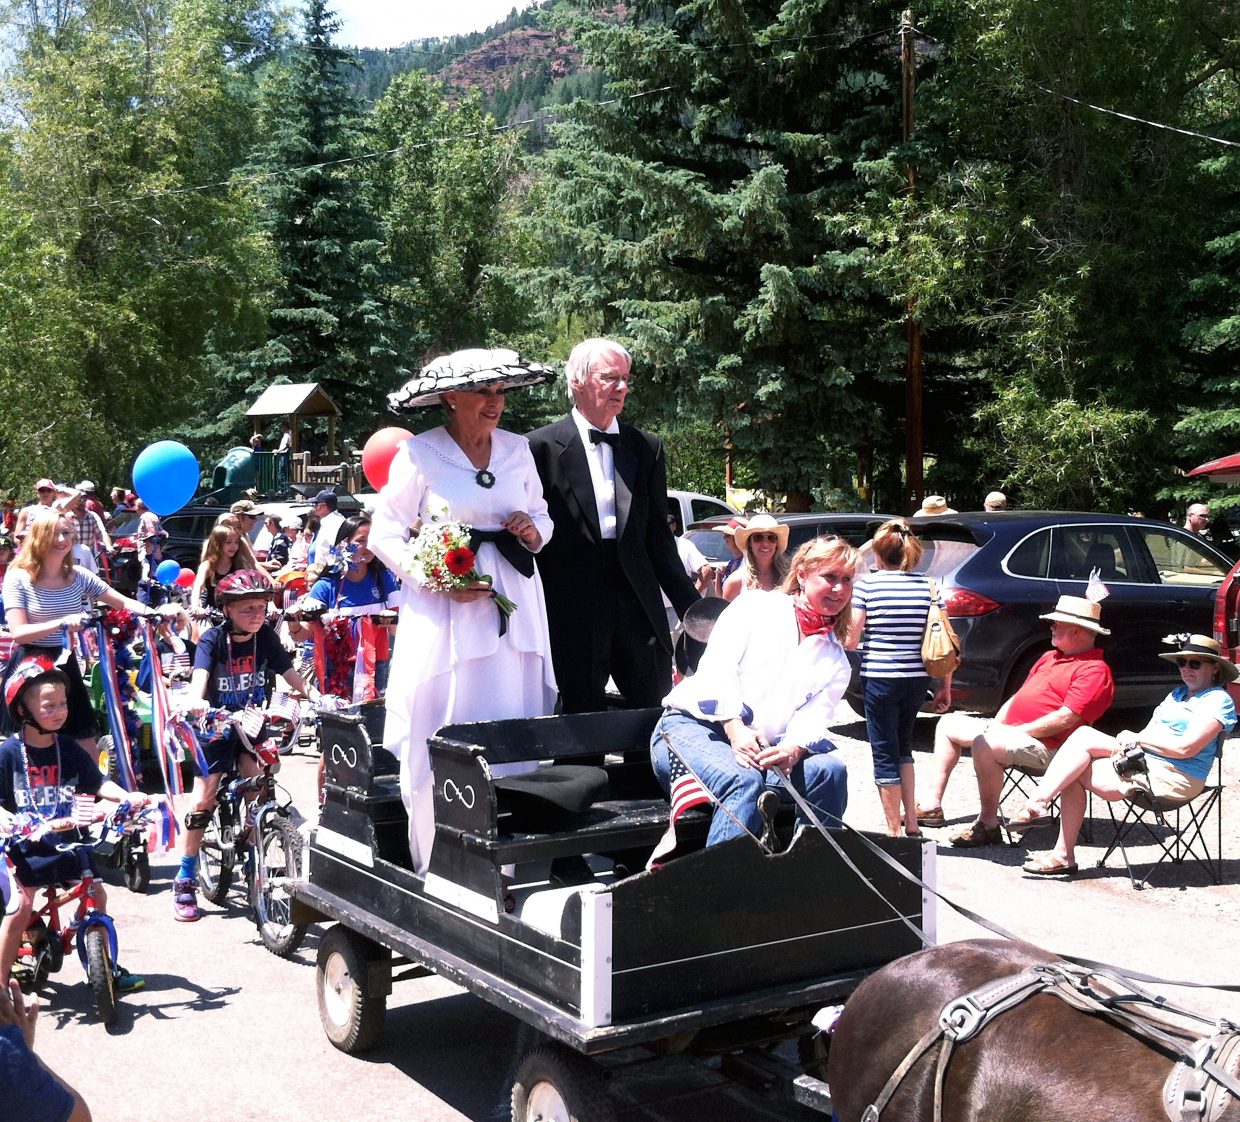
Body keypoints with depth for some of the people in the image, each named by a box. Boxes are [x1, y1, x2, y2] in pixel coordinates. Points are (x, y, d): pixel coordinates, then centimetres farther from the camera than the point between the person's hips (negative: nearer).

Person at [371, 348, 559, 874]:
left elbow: (542, 516, 21)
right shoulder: (419, 454, -3)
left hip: (515, 612, 4)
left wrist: (533, 531, -3)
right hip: (443, 615, -4)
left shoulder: (517, 448, 10)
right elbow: (385, 536, -2)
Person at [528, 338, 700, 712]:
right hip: (573, 612, -3)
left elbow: (659, 538, 12)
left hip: (639, 609, 3)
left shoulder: (647, 448, 11)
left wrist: (693, 610, 6)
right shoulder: (542, 447, -1)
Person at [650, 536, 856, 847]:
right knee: (745, 780, -35)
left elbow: (813, 718, 2)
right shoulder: (757, 606, 7)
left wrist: (794, 748, -23)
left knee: (830, 770, -22)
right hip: (691, 726, -4)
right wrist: (735, 728, -22)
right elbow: (716, 667, -6)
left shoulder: (836, 661, 19)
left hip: (763, 750, 4)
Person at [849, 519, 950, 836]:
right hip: (917, 679, 5)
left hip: (880, 679, -4)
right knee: (902, 747, 23)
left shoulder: (866, 584, -6)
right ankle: (911, 822, 23)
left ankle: (895, 831, 9)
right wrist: (945, 686, 10)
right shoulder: (927, 585, 5)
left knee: (885, 754, 6)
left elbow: (850, 639, -10)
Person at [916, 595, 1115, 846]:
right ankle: (933, 806, 7)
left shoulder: (1094, 670, -11)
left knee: (985, 744, -36)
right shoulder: (1050, 657, 21)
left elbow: (1066, 719, -21)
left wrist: (1017, 730, -19)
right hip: (1007, 730, 11)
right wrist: (996, 724, 7)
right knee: (948, 724, 11)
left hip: (1044, 745, -11)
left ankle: (988, 824, -23)